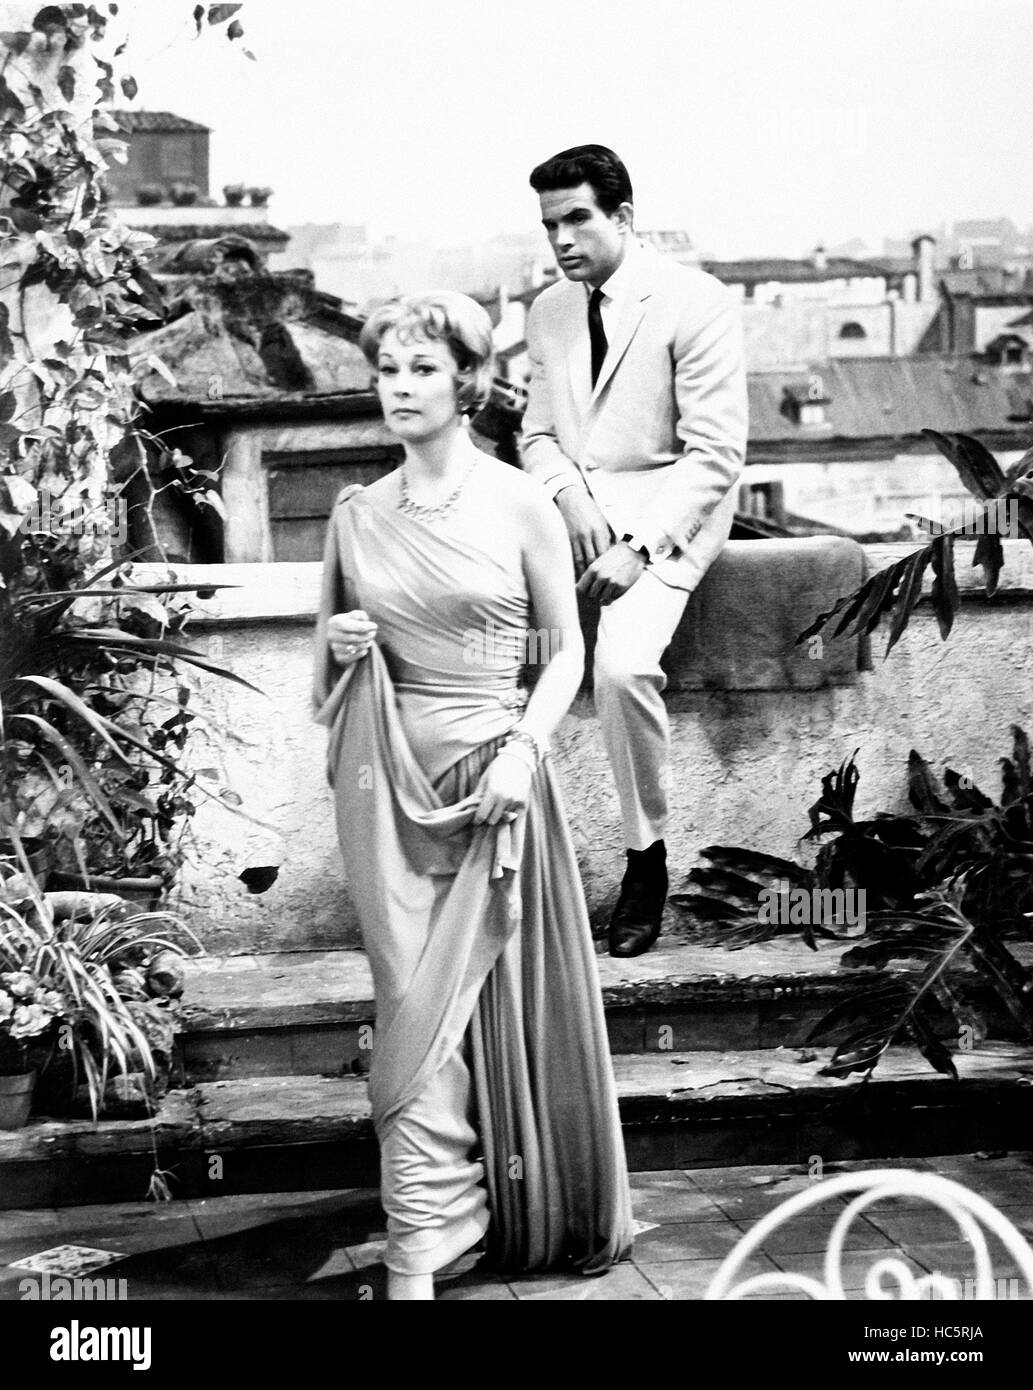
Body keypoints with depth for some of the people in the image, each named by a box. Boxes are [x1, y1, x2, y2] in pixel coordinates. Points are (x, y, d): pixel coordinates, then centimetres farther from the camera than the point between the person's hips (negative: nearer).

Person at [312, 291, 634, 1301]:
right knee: (412, 999, -2)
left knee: (432, 1009, -1)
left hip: (488, 772, -2)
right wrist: (338, 645, -5)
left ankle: (416, 1249, 12)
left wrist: (522, 749, -12)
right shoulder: (356, 515, 8)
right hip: (386, 780, 2)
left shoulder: (520, 507, -1)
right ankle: (415, 1259, 2)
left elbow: (566, 651, 2)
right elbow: (324, 666, 18)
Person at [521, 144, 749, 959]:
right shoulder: (549, 312, 13)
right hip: (570, 504, 6)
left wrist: (638, 548, -21)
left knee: (623, 663, -31)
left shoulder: (696, 304, -8)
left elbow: (715, 454, -12)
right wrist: (570, 496, -6)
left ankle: (647, 856, -11)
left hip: (666, 508, -6)